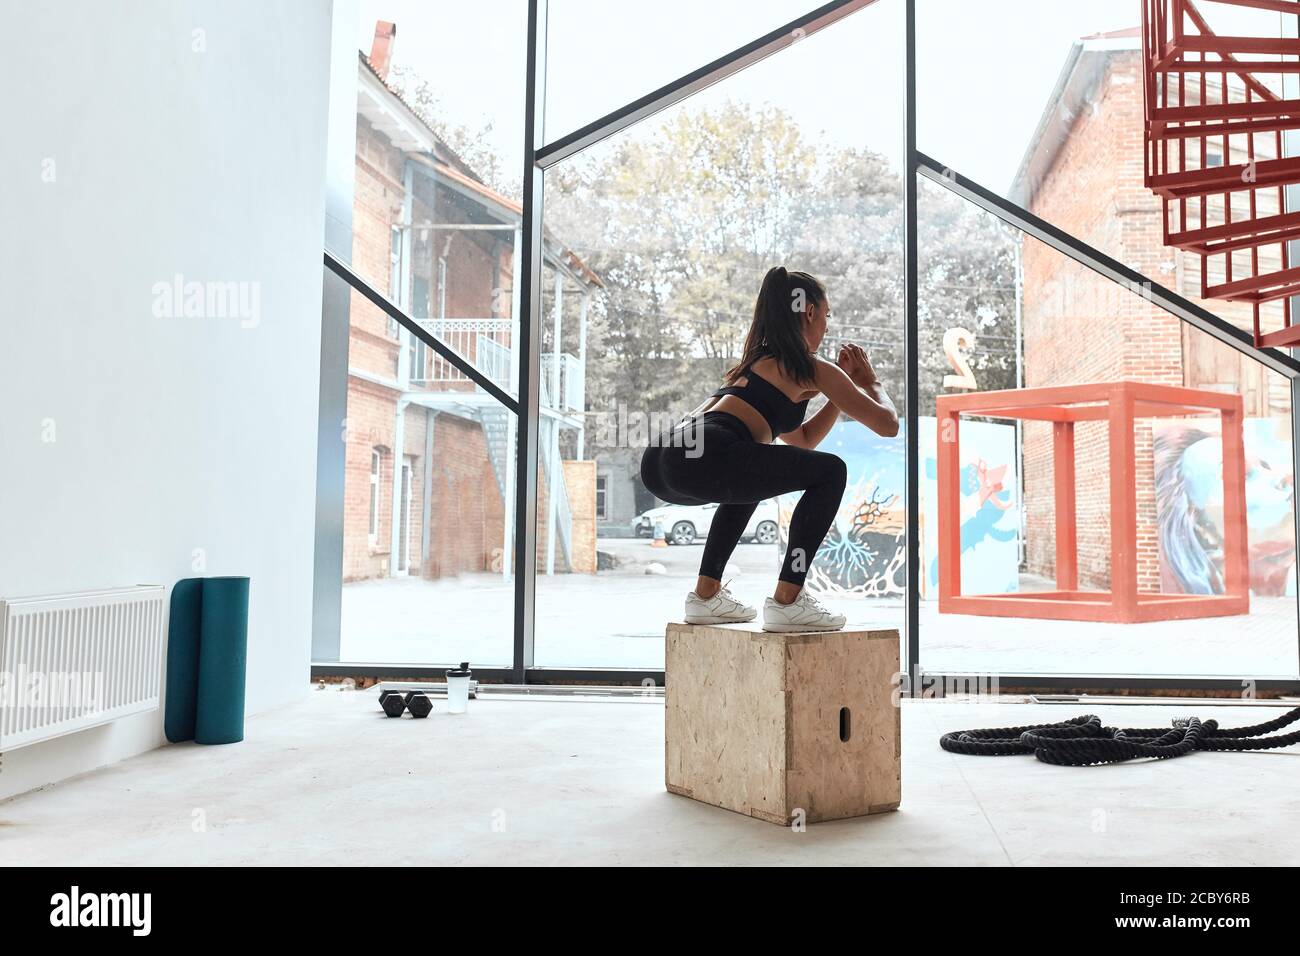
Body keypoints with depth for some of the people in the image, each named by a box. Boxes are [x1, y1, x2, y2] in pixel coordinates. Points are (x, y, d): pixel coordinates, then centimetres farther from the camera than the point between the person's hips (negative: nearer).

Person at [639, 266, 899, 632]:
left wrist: (843, 386, 40)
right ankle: (787, 601, 2)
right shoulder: (812, 368, 12)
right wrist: (868, 379, 34)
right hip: (703, 458, -9)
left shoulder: (757, 361, 35)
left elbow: (802, 440, 45)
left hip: (658, 461, 9)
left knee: (748, 476, 37)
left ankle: (706, 595, 28)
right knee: (830, 472, 6)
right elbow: (887, 424, 15)